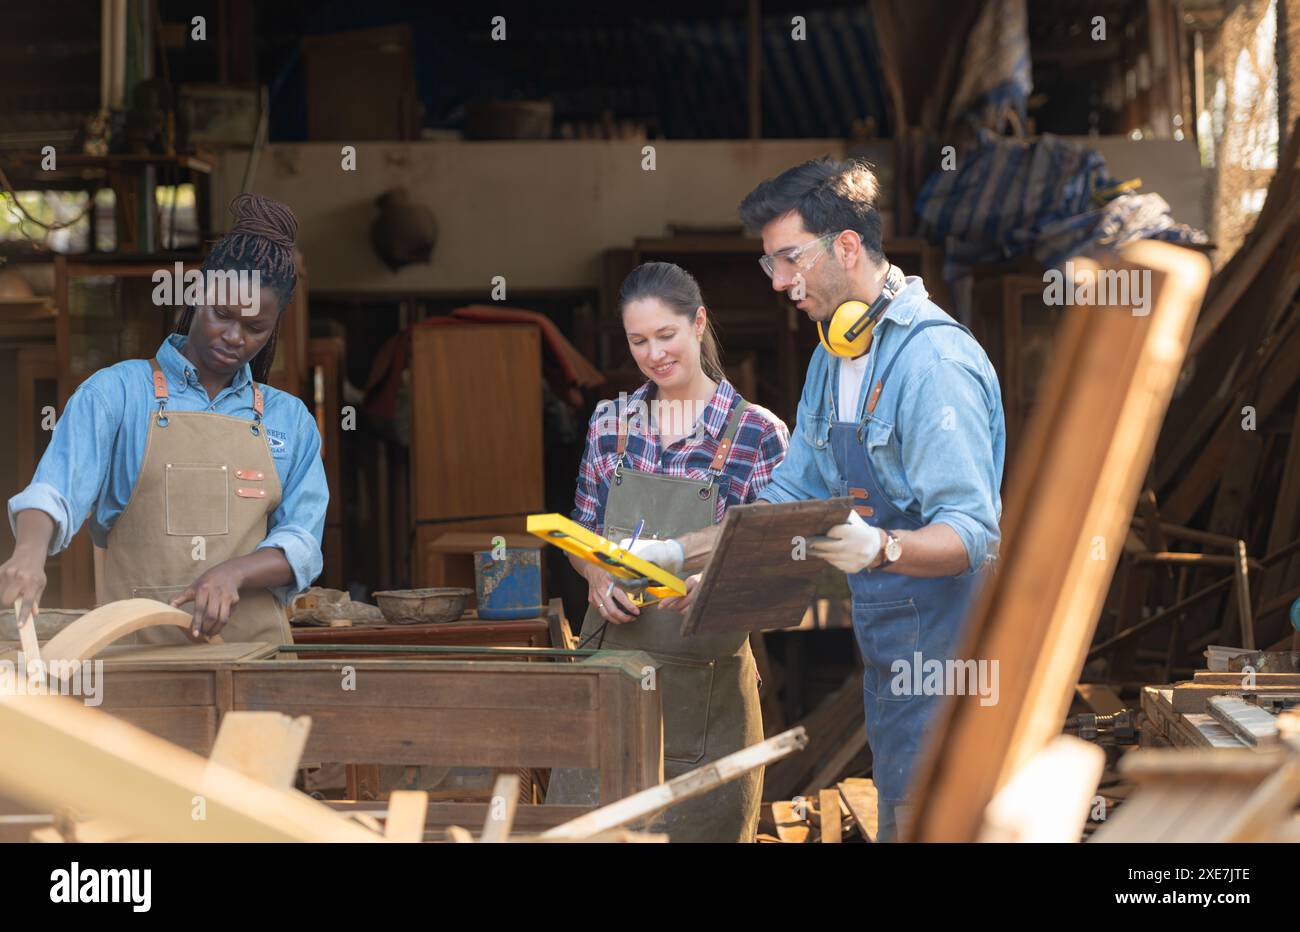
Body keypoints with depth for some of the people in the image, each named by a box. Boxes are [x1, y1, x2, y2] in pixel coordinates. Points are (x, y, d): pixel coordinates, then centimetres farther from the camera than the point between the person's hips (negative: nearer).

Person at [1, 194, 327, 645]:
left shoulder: (290, 420, 14)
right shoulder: (118, 392, 5)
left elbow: (302, 546, 7)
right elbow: (56, 489, -7)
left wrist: (234, 572, -13)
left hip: (253, 642, 2)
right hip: (137, 642, -2)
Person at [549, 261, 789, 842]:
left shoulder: (759, 434, -4)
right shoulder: (610, 423, 9)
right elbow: (581, 533, 15)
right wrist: (598, 576, -7)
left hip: (705, 678, -3)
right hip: (609, 661, 3)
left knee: (699, 826, 3)